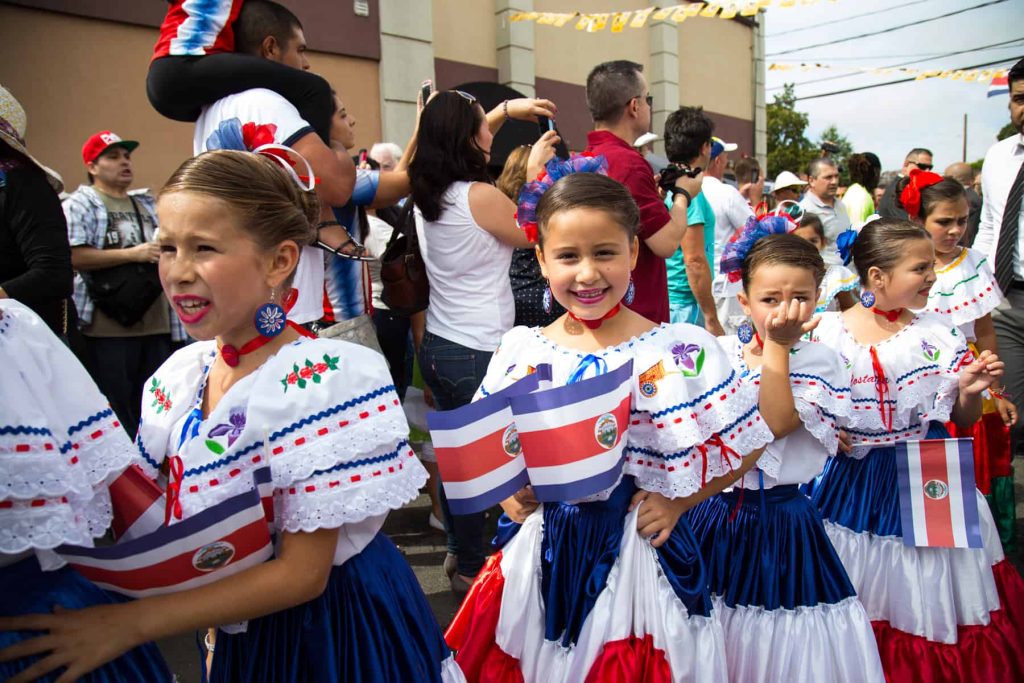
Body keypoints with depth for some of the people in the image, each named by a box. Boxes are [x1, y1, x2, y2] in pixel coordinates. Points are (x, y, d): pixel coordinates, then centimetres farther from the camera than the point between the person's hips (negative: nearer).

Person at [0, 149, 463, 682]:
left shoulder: (324, 378, -26)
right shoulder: (181, 375, -5)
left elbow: (302, 575, -24)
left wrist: (130, 623, -25)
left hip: (332, 628, -5)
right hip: (243, 637, 6)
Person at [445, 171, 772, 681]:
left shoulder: (677, 352, -12)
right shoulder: (519, 352, -2)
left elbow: (744, 446, -5)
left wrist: (677, 501, -10)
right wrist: (507, 494, -6)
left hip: (634, 552, -3)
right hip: (541, 548, 3)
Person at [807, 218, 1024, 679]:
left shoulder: (939, 337, -2)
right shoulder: (828, 334, -8)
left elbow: (964, 420, 7)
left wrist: (971, 390, -13)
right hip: (853, 484, -1)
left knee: (926, 602, 10)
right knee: (857, 612, 10)